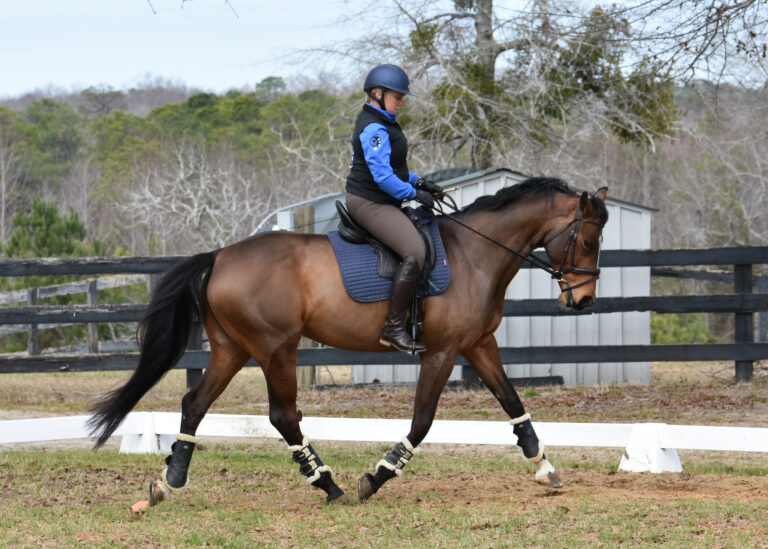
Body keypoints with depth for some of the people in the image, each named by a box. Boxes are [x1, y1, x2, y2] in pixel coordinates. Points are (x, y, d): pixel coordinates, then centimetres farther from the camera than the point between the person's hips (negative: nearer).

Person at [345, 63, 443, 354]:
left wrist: (419, 182, 12)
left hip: (379, 202, 12)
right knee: (415, 251, -25)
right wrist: (414, 193, -15)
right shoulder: (374, 128, -18)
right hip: (369, 203, -12)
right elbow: (383, 176, -23)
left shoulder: (382, 123, 16)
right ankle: (393, 327, -25)